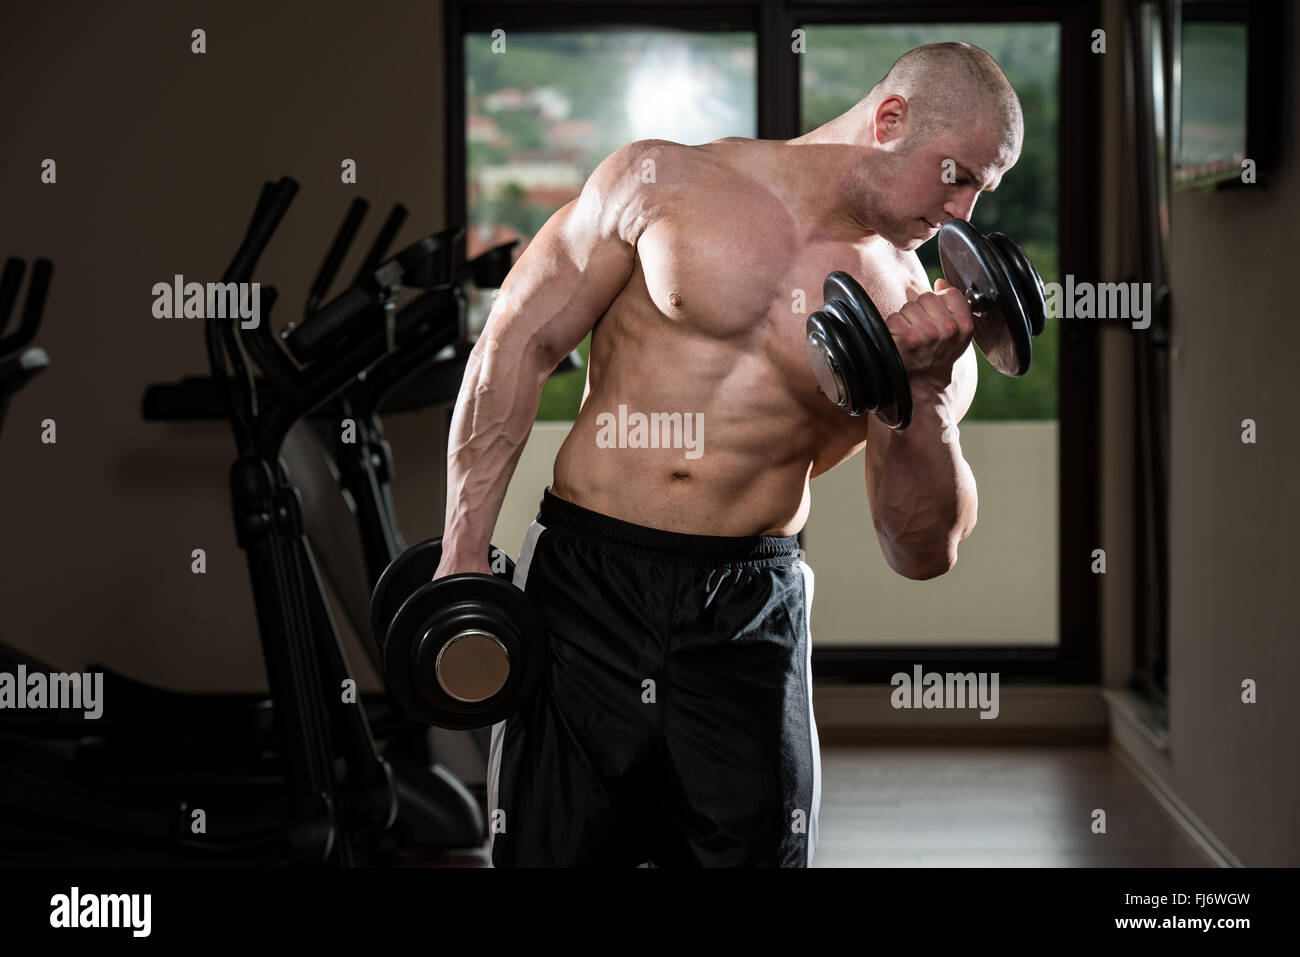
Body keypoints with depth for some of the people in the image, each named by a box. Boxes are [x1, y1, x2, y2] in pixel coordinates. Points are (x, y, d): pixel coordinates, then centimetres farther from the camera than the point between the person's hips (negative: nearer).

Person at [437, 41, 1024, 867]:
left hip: (750, 612, 2)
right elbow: (520, 342, 2)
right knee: (551, 849, 2)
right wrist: (464, 554, -2)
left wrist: (926, 391, -14)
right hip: (586, 582, -1)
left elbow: (925, 553, 2)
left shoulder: (916, 317, 4)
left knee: (756, 846, 1)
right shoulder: (663, 181, -1)